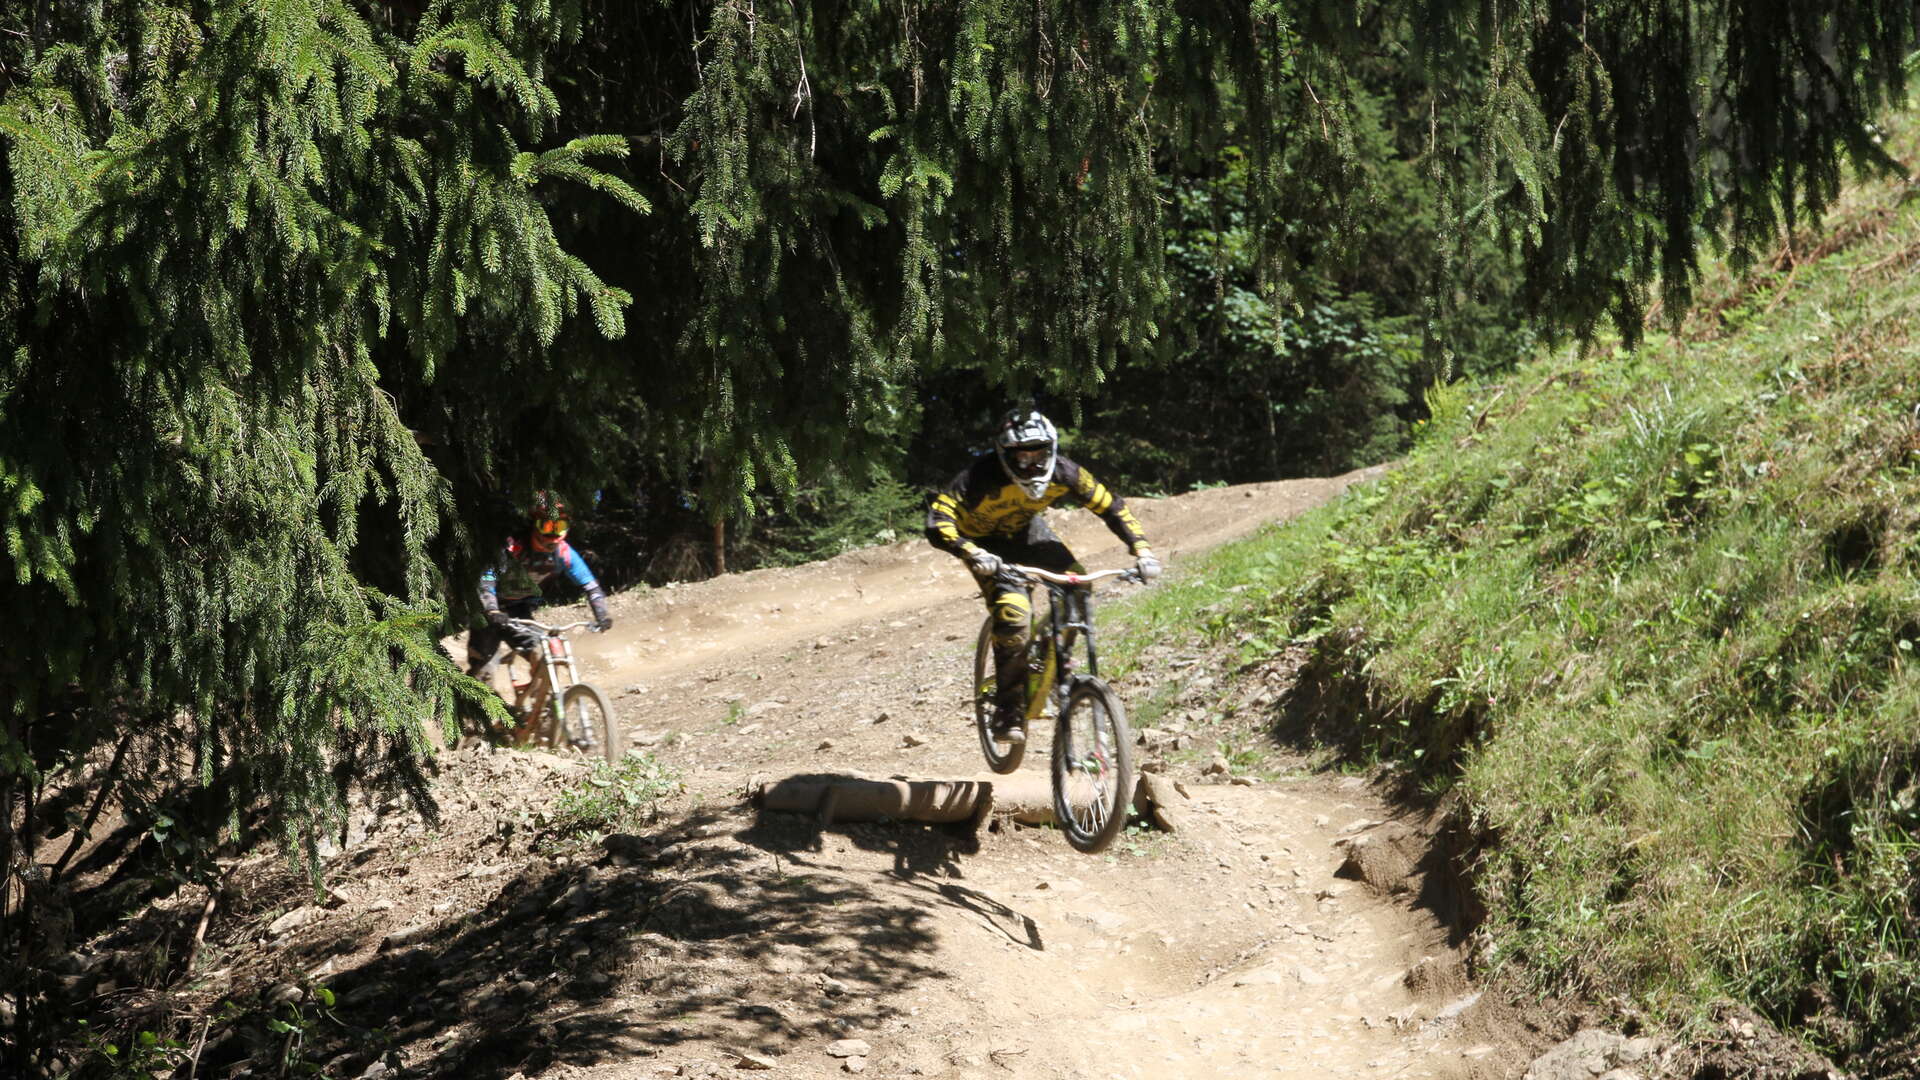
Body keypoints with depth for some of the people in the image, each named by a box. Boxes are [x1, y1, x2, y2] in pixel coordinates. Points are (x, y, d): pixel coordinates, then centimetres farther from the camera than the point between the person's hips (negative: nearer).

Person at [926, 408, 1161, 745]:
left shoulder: (1063, 472, -25)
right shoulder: (984, 477, -37)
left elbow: (1111, 506, -15)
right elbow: (938, 521, -45)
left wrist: (1142, 549, -26)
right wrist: (972, 554, -62)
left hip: (1024, 530, 5)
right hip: (986, 541, -5)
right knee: (1013, 613, -25)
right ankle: (1009, 714, -14)